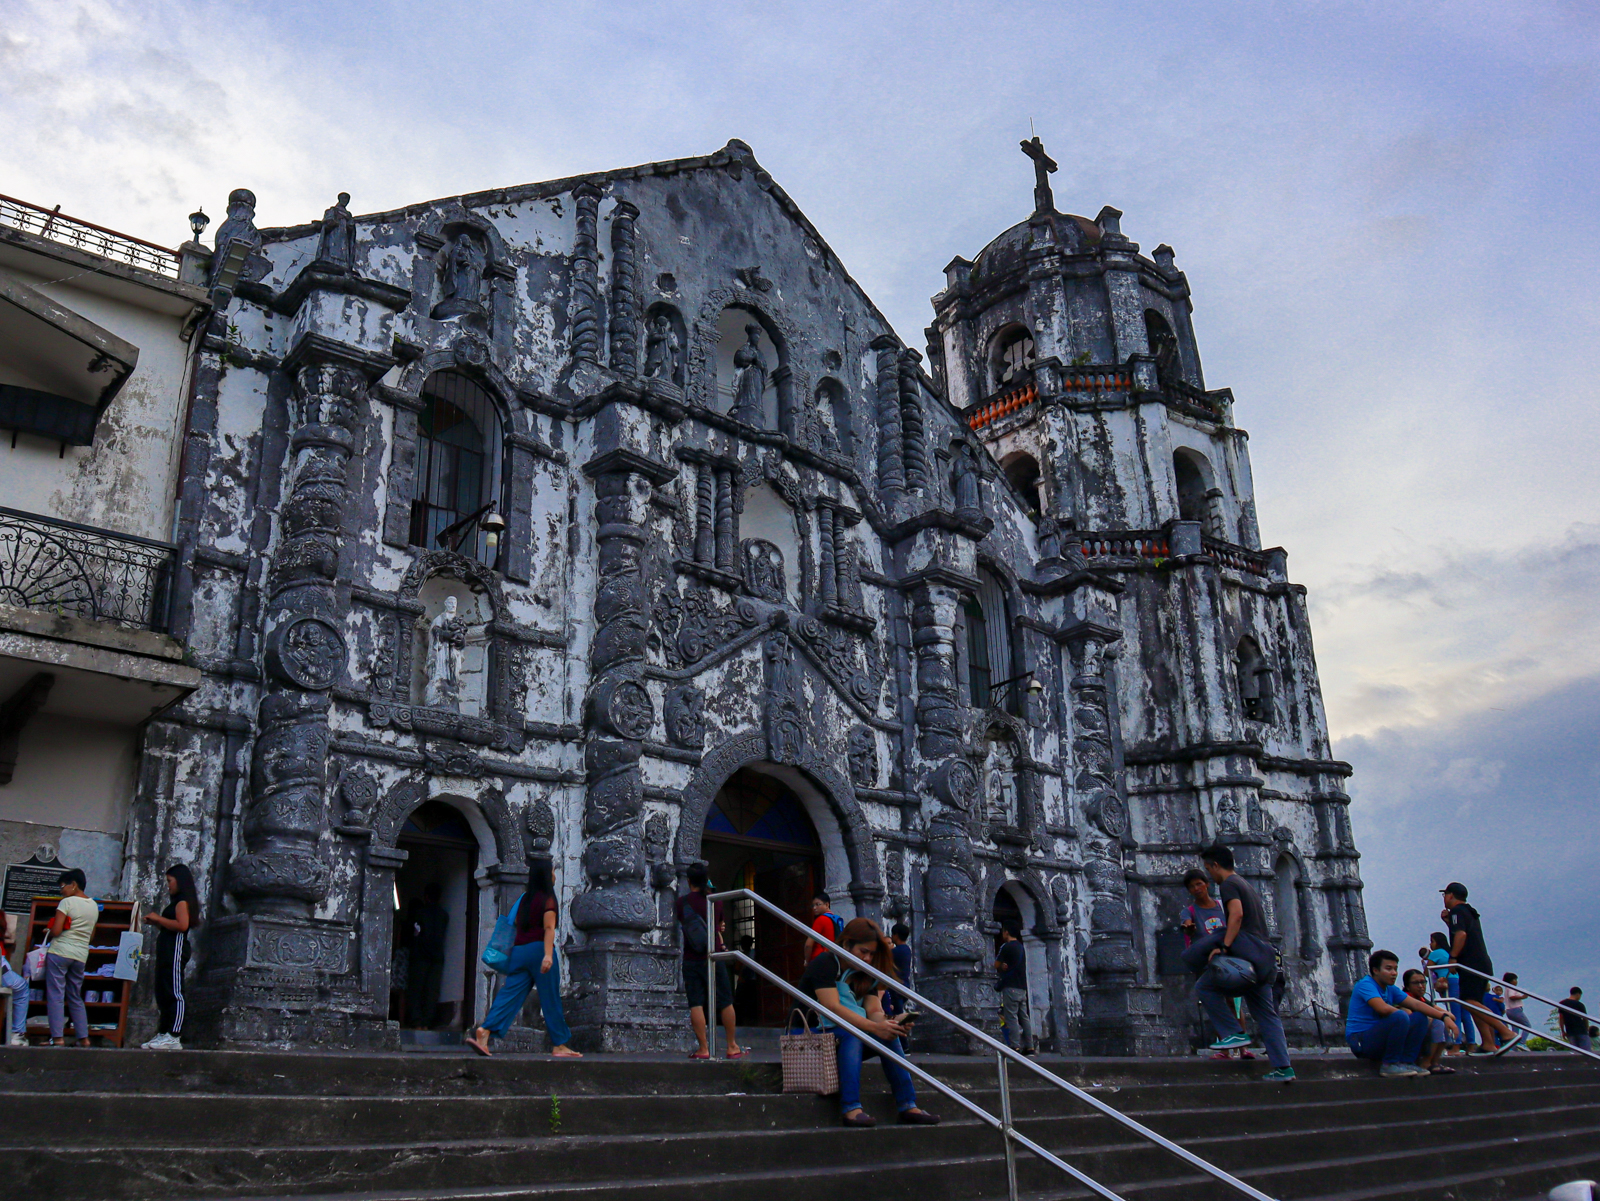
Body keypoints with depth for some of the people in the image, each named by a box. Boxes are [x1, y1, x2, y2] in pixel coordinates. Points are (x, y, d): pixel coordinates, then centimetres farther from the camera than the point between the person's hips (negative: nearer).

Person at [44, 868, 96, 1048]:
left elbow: (56, 931, -15)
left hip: (59, 952, -6)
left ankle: (58, 1037, -9)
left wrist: (48, 931, 6)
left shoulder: (67, 902, -9)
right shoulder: (94, 906, 11)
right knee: (76, 998, 14)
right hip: (81, 955, 6)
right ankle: (83, 1038, 10)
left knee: (55, 996, -3)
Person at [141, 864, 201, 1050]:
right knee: (163, 994, 10)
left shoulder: (182, 901, -7)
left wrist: (158, 918, -13)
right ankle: (163, 1034, 13)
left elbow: (182, 924, -21)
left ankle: (174, 1037, -18)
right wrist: (156, 923, 13)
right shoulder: (177, 901, 24)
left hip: (176, 949, -11)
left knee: (174, 993, -14)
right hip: (167, 950, 11)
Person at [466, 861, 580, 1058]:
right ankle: (559, 1046, 7)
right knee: (550, 999, 1)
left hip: (519, 951, 7)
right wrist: (548, 955, -23)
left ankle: (483, 1033, -17)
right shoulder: (547, 898, -3)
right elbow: (549, 928, -14)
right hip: (538, 949, -7)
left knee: (508, 996, 0)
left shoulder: (525, 899, 18)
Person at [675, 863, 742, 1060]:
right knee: (725, 1002, 8)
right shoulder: (715, 901, 2)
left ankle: (703, 1048, -4)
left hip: (691, 960, -1)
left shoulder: (683, 902, -1)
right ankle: (732, 1046, 12)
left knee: (695, 1004, 0)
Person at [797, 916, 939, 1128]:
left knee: (889, 1037, -19)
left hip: (854, 1035, 7)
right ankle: (851, 1109, -46)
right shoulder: (825, 965, -11)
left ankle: (908, 1106, -24)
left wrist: (889, 1023, -23)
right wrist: (874, 1027, -32)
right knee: (851, 1034, -36)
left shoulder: (864, 975, 14)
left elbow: (874, 1010, 2)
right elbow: (832, 1008, -24)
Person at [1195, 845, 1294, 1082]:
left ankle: (1234, 1033, -9)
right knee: (1266, 1013, 11)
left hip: (1247, 952, -10)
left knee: (1204, 987, -4)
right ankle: (1283, 1068, 6)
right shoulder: (1246, 886, 27)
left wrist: (1224, 946, -23)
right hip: (1266, 955, 10)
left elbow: (1236, 913, -19)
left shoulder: (1228, 884, -3)